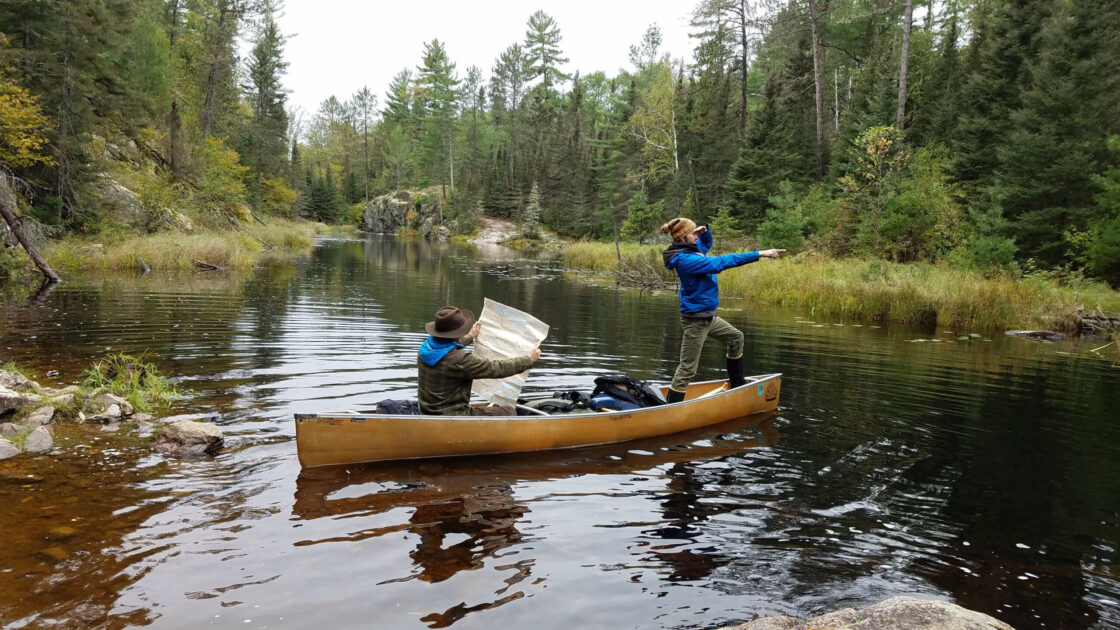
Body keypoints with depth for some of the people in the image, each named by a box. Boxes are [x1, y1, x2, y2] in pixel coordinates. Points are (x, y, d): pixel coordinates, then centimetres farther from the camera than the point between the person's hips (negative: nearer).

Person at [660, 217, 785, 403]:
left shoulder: (690, 250, 5)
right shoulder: (686, 260, -25)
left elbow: (706, 244, 26)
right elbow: (722, 262, -30)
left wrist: (705, 230, 0)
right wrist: (759, 254, -29)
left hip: (708, 316, 11)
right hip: (695, 319, -11)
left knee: (736, 337, 26)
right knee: (687, 369, -5)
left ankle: (736, 382, 40)